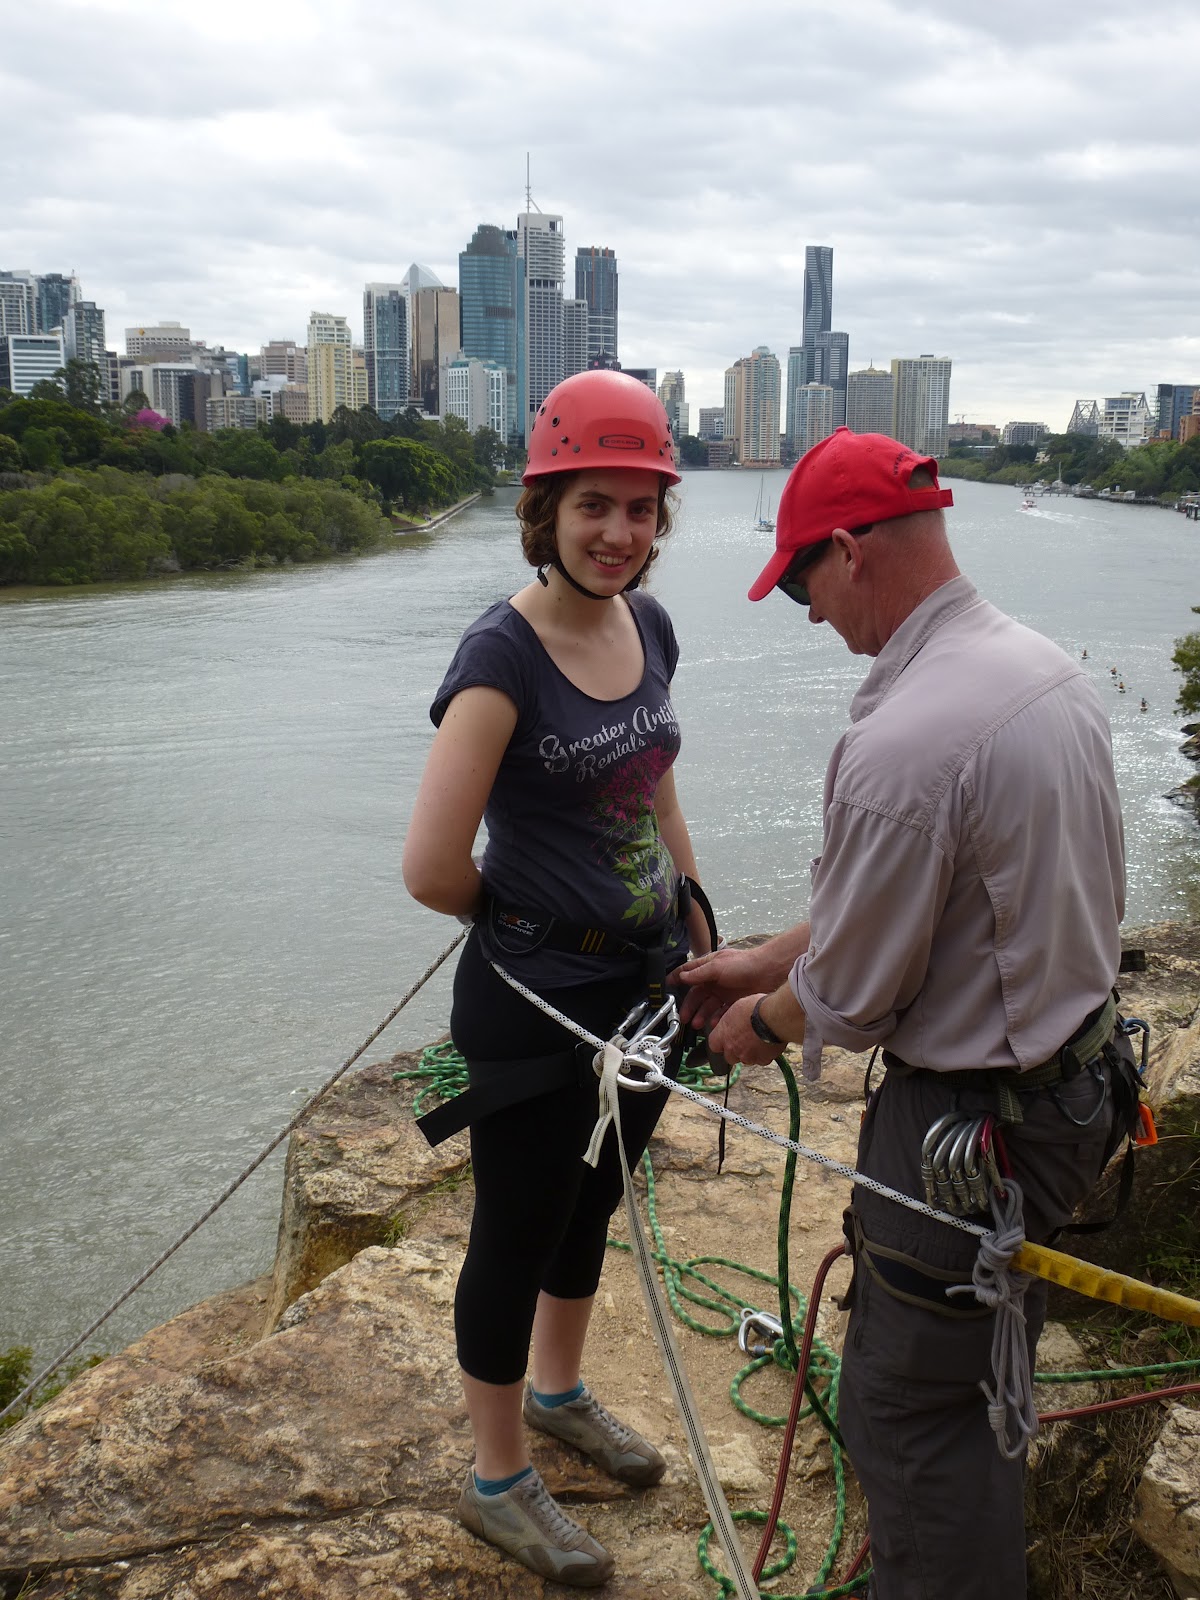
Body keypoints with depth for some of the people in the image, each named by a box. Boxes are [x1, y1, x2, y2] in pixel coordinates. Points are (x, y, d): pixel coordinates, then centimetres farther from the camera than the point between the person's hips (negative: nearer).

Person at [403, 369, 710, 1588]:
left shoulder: (649, 627, 2)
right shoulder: (503, 655, -22)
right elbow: (432, 870, -24)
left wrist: (697, 928, 15)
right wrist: (534, 917, -7)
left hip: (644, 984, 7)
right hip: (539, 1004, -7)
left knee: (591, 1204, 25)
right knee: (518, 1235, 11)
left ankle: (558, 1392, 51)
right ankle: (497, 1482, 34)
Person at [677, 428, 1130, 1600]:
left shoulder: (901, 744, -29)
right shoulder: (1048, 669, 1)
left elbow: (847, 999, -19)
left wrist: (763, 1024, 3)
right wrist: (761, 960, 14)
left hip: (972, 1125, -10)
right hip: (1080, 1076, 10)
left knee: (906, 1409, 9)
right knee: (984, 1371, 28)